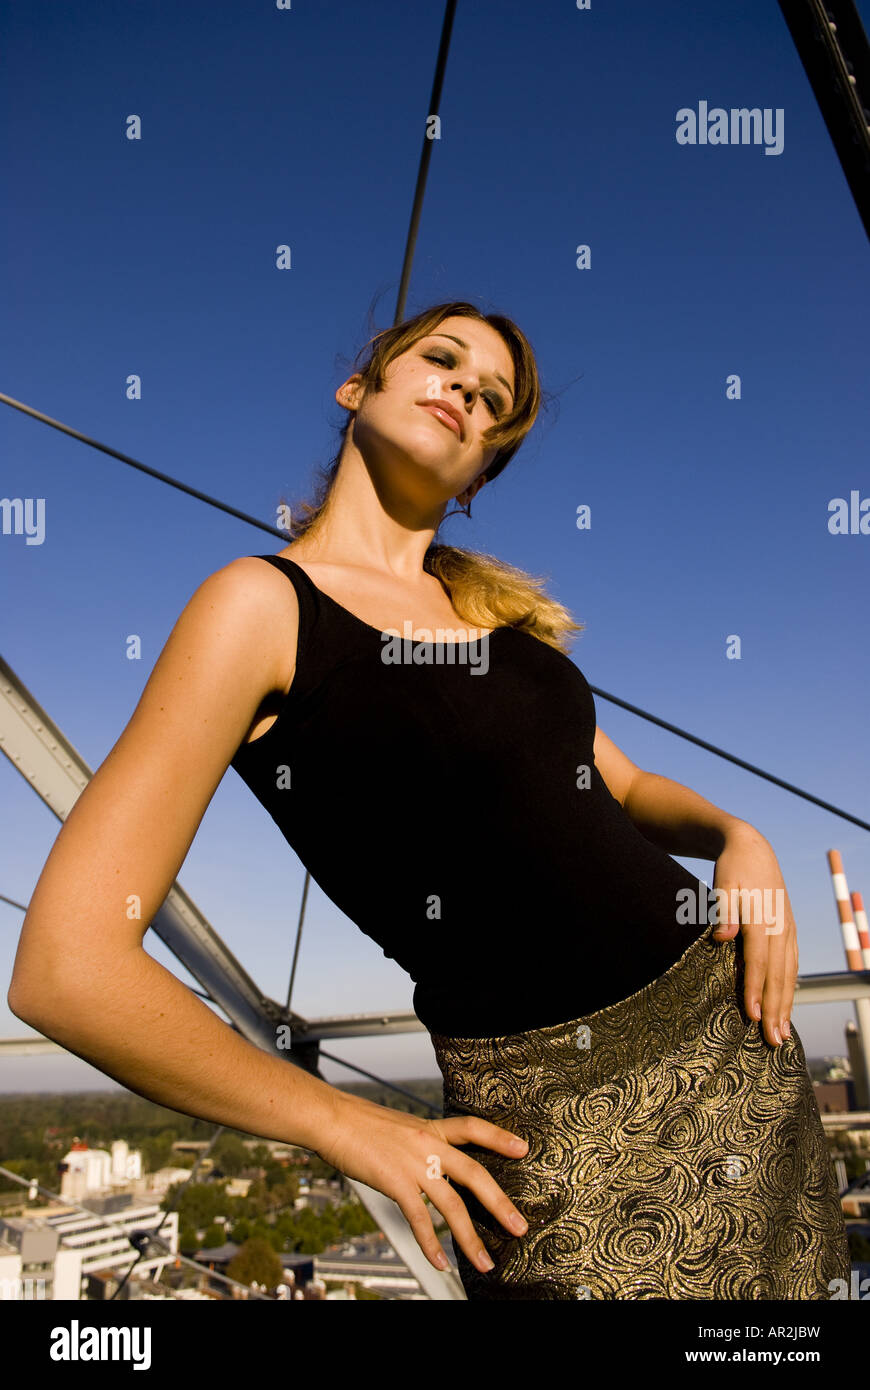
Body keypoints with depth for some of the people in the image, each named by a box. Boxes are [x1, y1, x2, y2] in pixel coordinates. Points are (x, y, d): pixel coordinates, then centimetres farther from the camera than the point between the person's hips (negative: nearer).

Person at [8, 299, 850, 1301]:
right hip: (565, 1111, -6)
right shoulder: (266, 601, -11)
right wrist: (351, 1129, -12)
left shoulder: (497, 601, 10)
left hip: (729, 1022, 7)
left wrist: (735, 836, -3)